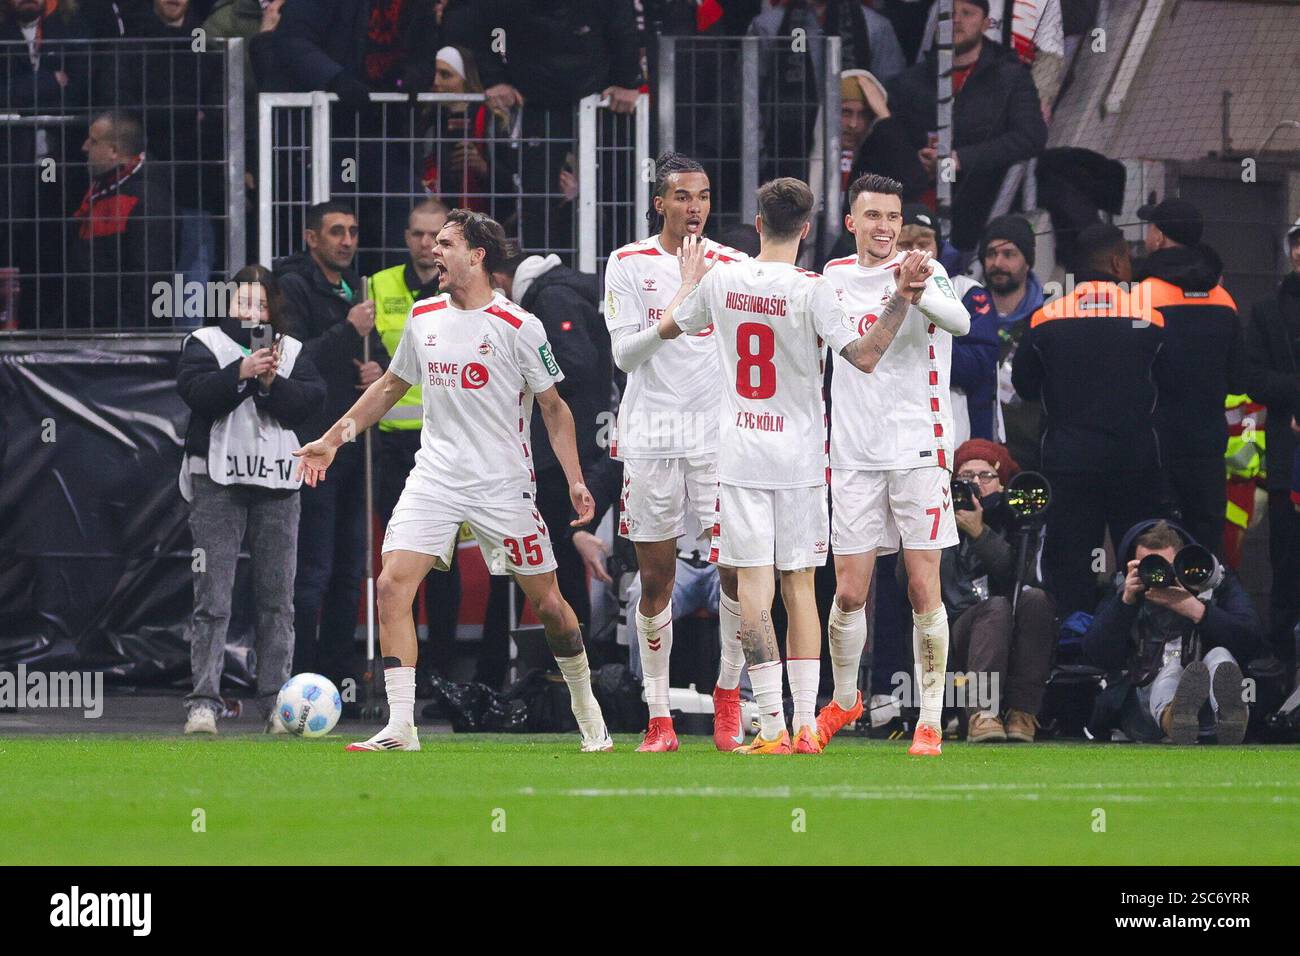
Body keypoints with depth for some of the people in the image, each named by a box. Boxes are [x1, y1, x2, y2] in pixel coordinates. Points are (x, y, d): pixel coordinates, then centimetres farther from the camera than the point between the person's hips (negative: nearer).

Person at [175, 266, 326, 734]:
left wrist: (273, 382, -14)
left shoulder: (292, 351, 14)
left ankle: (276, 703, 8)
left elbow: (310, 400, 0)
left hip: (277, 483, 3)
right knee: (213, 598, -8)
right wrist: (242, 373, -22)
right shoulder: (205, 343, 7)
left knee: (277, 599, 3)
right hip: (218, 480, -3)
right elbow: (197, 391, -11)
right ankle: (203, 703, -10)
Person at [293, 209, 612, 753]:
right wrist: (334, 438, 19)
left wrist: (575, 481, -9)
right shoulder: (424, 316, 7)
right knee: (392, 585, -15)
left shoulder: (517, 326, -7)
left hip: (503, 484, -4)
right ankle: (400, 728, -15)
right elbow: (392, 385, 22)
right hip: (435, 478, 4)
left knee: (548, 604, 2)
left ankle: (585, 703, 28)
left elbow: (553, 407, -1)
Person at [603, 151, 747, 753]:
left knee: (738, 565, -10)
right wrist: (676, 316, -18)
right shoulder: (629, 264, 3)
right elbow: (625, 354, -5)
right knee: (655, 578, 1)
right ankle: (659, 719, 7)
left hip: (719, 430, 1)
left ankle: (729, 691, 10)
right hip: (651, 433, -1)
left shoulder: (732, 265, 6)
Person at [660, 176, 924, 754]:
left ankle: (772, 728, -10)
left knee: (753, 586, -3)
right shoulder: (811, 291, -10)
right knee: (799, 585, 8)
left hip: (739, 456, 1)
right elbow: (864, 357, -13)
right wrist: (902, 300, -12)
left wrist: (690, 280, 34)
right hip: (799, 461, -1)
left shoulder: (721, 280, 0)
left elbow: (668, 327, 16)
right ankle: (806, 724, 6)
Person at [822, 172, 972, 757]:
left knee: (923, 589, -4)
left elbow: (959, 321, -25)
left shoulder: (921, 270, -5)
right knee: (849, 594, 3)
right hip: (854, 457, 3)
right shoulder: (835, 277, 10)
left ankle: (929, 720, 2)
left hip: (918, 449, -3)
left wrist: (915, 292, -43)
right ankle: (844, 699, 26)